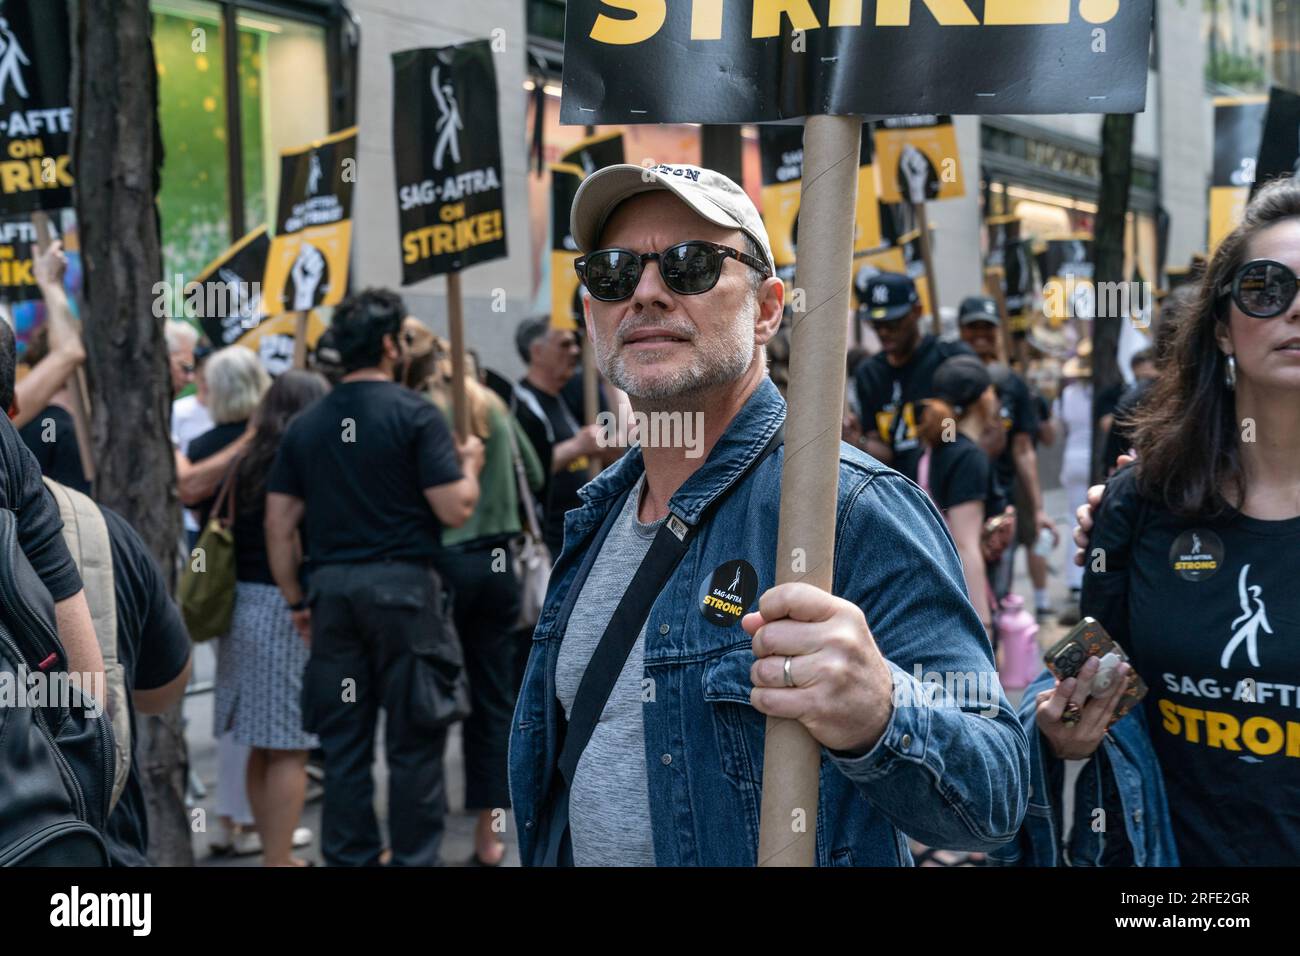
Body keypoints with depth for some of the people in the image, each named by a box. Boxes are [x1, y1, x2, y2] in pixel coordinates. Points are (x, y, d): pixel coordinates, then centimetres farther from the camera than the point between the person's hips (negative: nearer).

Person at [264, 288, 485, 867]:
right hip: (402, 583, -4)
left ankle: (349, 858, 16)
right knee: (414, 740, 5)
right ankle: (414, 857, 8)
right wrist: (470, 463, 8)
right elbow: (455, 510, -11)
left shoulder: (305, 425, 7)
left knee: (343, 743, 10)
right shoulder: (414, 414, -7)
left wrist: (297, 601, 14)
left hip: (331, 587, 4)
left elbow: (279, 525, 6)